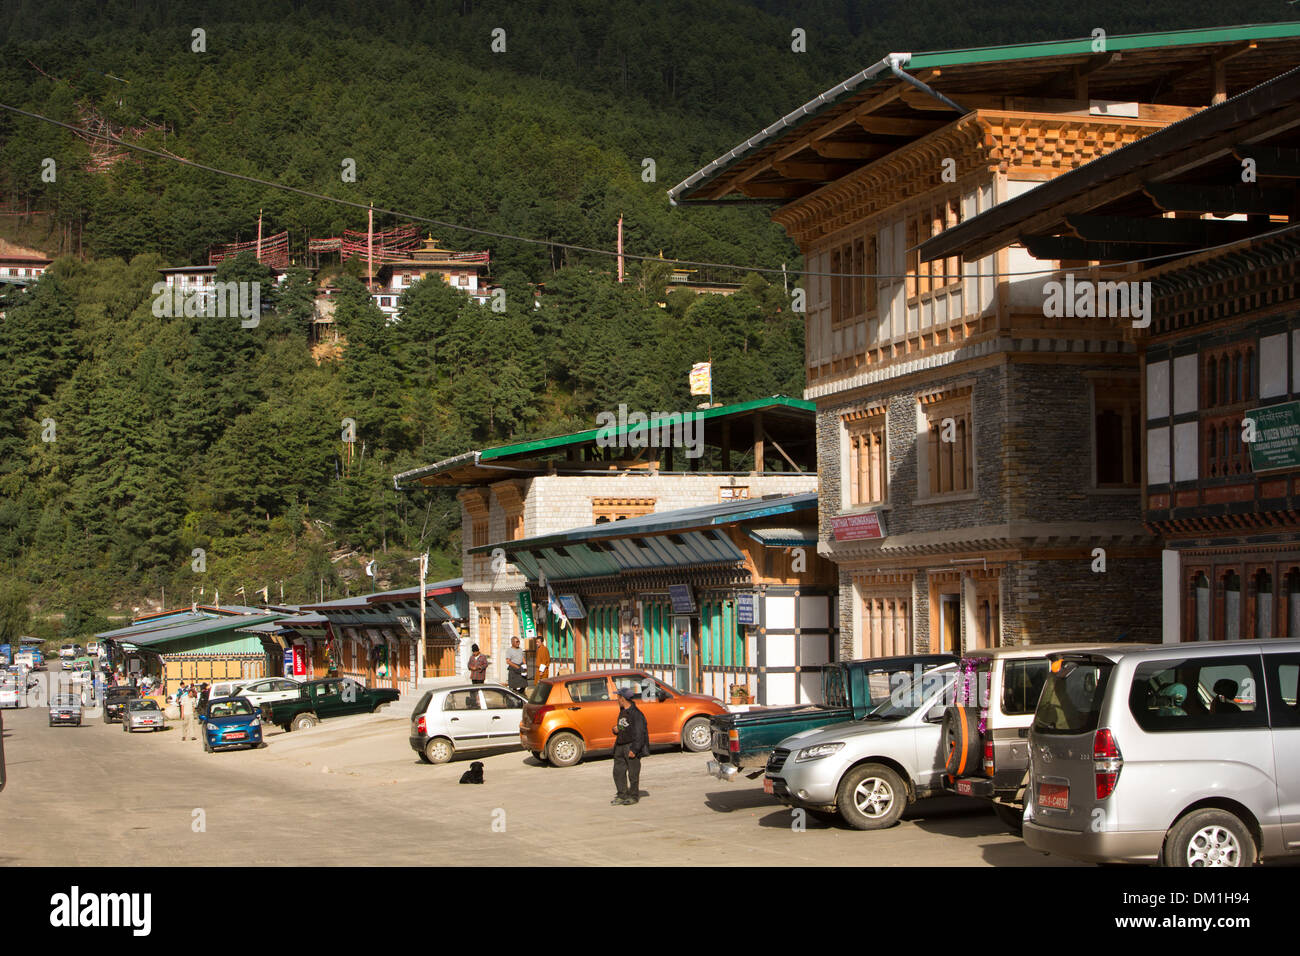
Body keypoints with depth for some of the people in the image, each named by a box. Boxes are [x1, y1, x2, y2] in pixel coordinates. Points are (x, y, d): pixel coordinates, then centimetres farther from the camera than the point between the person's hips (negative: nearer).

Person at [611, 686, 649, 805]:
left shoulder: (635, 713, -15)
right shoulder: (622, 711, 14)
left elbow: (640, 733, -17)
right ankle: (622, 795, 17)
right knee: (618, 771, 8)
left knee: (633, 772, 0)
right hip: (620, 746, 9)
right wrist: (616, 729, 3)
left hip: (632, 746, -9)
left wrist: (634, 749, -21)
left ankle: (634, 796, 9)